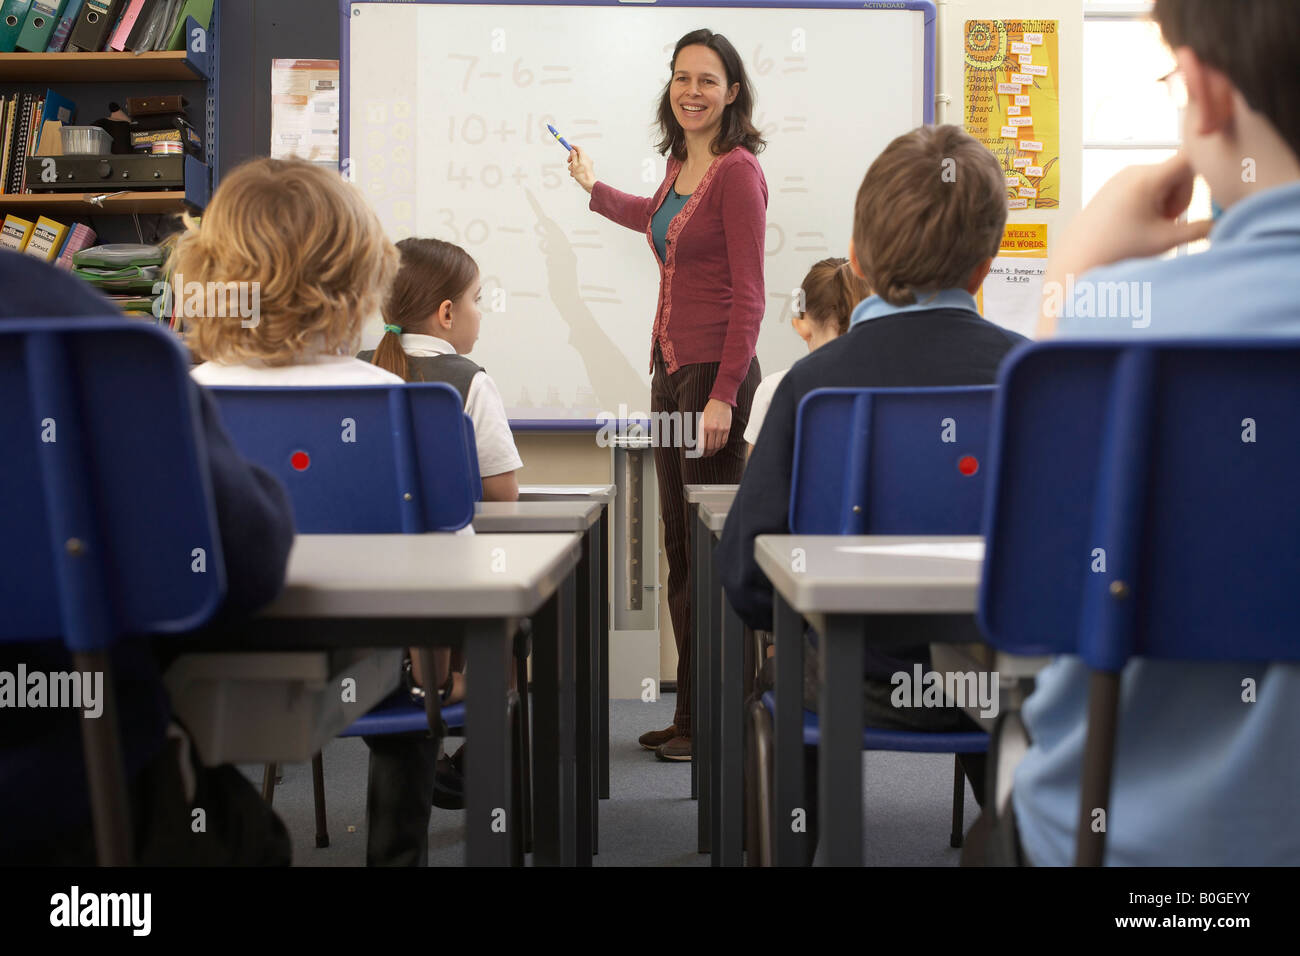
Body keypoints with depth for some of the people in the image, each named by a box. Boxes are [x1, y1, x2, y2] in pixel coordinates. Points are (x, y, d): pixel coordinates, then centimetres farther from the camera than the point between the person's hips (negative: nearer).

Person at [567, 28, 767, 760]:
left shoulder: (738, 171, -11)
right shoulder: (680, 164, 14)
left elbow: (748, 295, -14)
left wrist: (723, 396, -19)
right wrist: (595, 190, 54)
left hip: (716, 371, -9)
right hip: (670, 368, 9)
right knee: (679, 552, 11)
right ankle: (688, 716, 19)